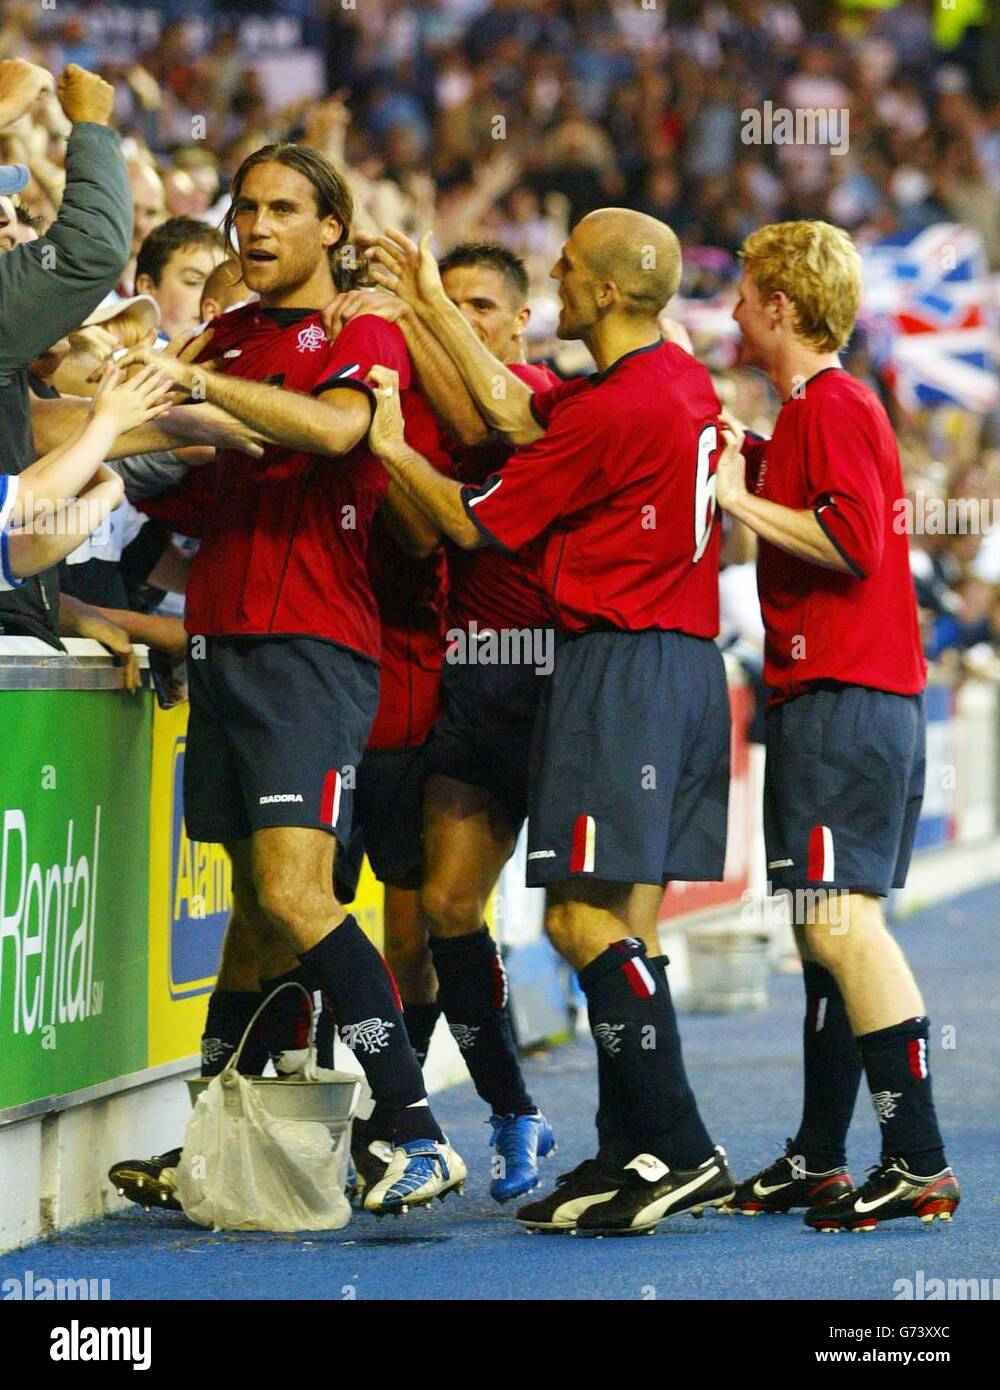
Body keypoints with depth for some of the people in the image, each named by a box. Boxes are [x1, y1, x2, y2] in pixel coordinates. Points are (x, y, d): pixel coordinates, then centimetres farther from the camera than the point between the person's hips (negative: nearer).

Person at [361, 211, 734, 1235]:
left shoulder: (612, 410, -16)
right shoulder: (683, 382, 12)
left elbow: (473, 523, -6)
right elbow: (518, 413, 21)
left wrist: (391, 448, 9)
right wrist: (430, 307, 27)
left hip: (619, 665, -9)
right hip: (686, 661, 9)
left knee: (583, 918, -11)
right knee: (623, 923, 9)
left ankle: (677, 1149, -15)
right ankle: (633, 1153, 8)